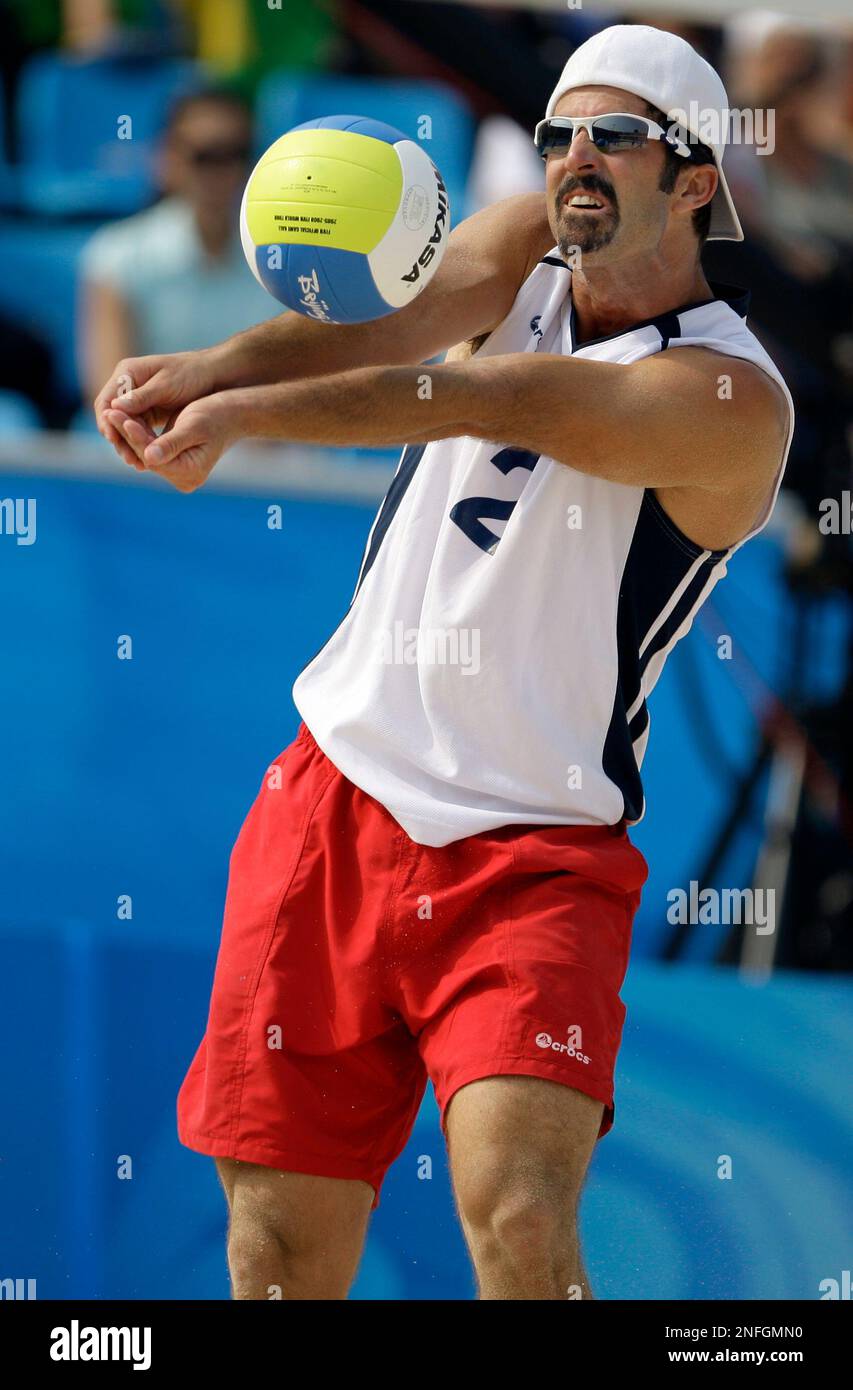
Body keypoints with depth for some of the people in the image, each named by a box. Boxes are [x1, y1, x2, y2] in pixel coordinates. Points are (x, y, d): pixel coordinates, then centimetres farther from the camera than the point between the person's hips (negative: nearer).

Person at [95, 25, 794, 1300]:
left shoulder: (731, 400, -12)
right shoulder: (528, 250, 7)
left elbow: (488, 400, -25)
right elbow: (395, 313, -13)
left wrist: (248, 409, -34)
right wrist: (205, 371, -33)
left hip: (532, 856, -5)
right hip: (340, 790, 5)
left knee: (519, 1218, -23)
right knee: (283, 1245, 3)